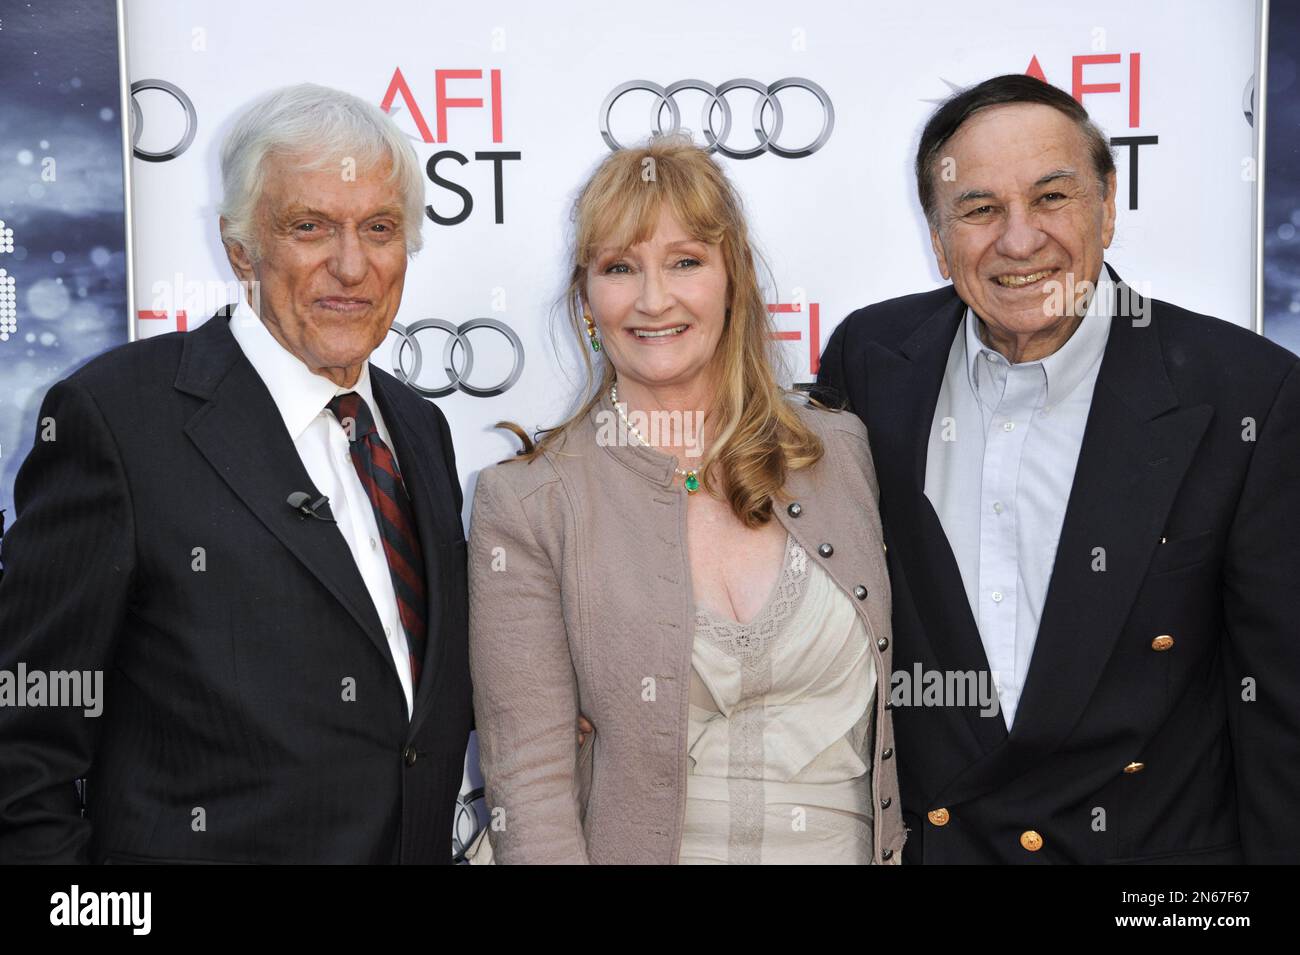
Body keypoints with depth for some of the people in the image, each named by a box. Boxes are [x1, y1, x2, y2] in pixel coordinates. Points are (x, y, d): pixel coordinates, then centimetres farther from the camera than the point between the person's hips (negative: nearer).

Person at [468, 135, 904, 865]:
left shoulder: (842, 454, -1)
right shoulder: (526, 503, -12)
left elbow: (888, 702, 6)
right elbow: (528, 790, -13)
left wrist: (903, 849, 0)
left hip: (858, 844, 3)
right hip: (645, 845, -3)